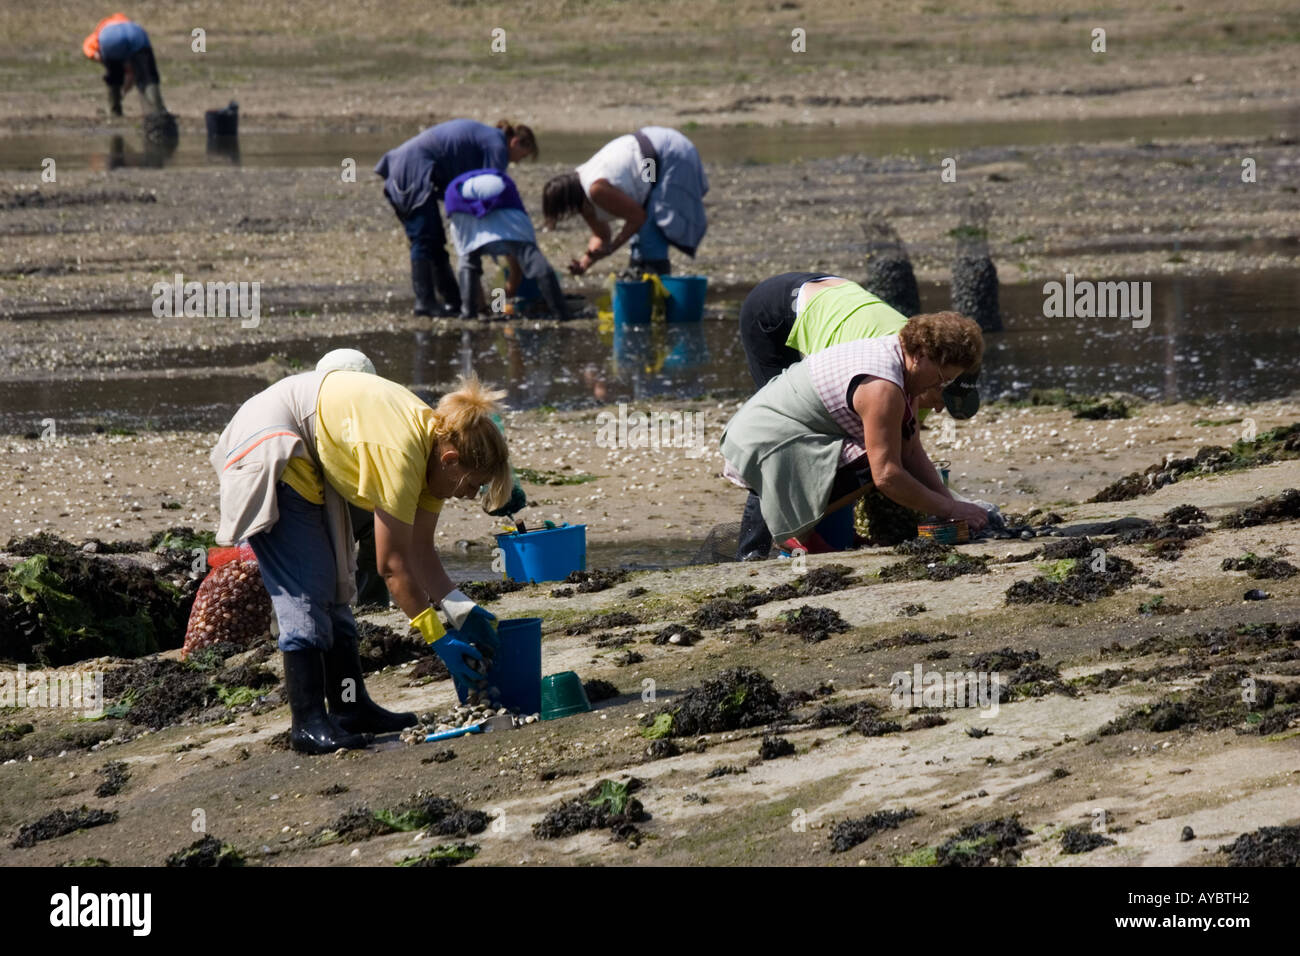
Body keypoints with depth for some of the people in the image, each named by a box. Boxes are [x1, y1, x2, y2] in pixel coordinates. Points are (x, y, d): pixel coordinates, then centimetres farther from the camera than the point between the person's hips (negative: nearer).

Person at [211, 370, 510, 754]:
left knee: (334, 588, 11)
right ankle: (308, 723, -13)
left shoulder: (435, 445, -3)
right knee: (305, 593, -13)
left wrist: (461, 610, -10)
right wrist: (439, 640, -21)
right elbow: (392, 566, -26)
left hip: (311, 459, 10)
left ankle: (350, 708, 16)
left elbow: (420, 550, 1)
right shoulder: (399, 453, -31)